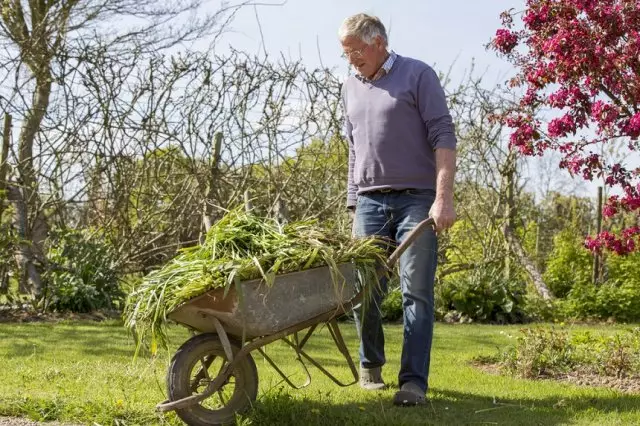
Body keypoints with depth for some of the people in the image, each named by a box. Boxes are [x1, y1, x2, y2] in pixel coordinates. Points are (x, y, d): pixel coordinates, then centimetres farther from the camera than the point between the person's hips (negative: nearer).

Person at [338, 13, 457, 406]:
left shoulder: (418, 75, -2)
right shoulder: (351, 87, 15)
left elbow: (444, 137, -8)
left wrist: (444, 198, -17)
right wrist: (353, 203, 18)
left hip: (416, 200, -5)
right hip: (370, 202, 5)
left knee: (417, 292, -6)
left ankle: (414, 380, -3)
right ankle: (371, 365, 24)